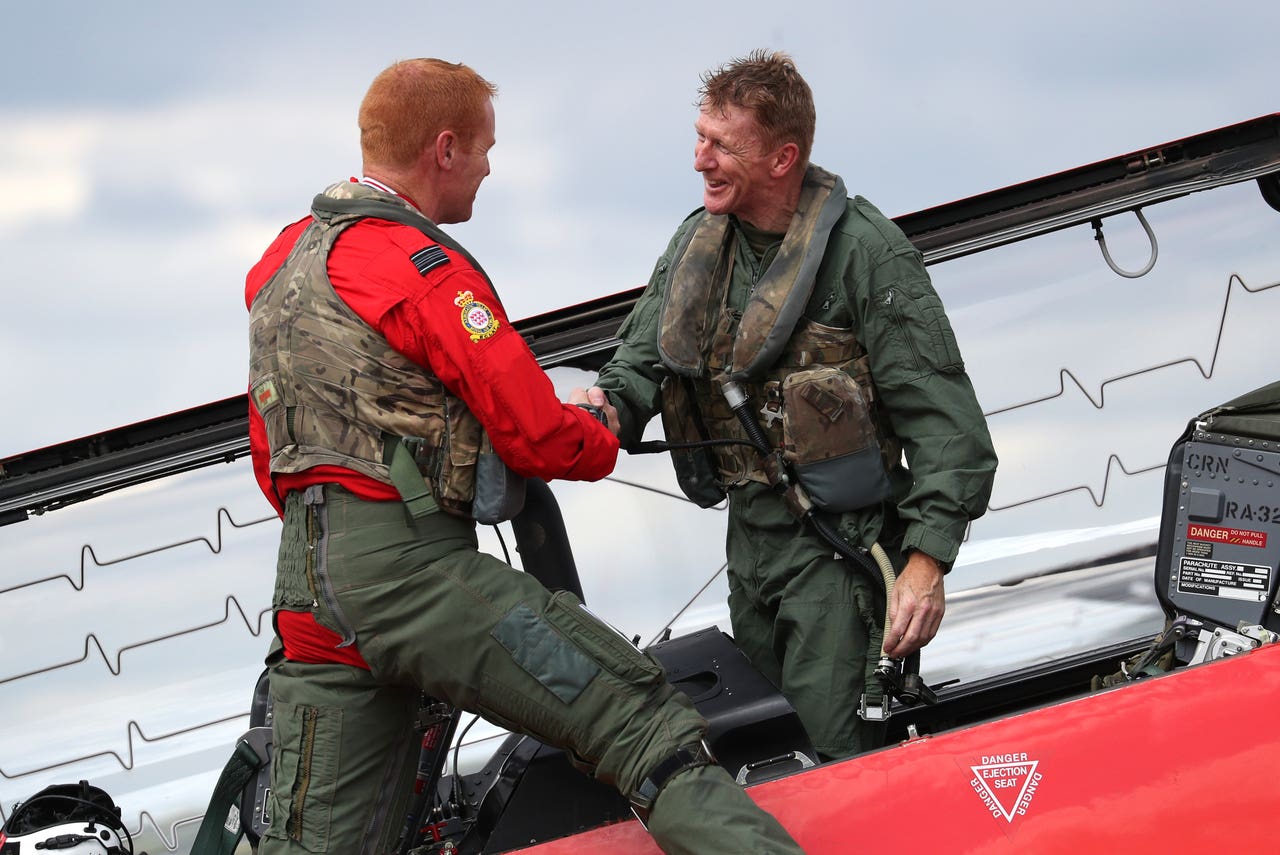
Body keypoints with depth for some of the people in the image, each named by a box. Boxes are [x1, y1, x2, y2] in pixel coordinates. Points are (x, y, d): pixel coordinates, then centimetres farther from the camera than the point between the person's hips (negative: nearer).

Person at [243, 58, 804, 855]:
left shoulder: (282, 261, 18)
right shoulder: (422, 267, -10)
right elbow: (538, 436, -9)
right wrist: (603, 440, 12)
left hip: (308, 584, 9)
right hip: (415, 570, -9)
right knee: (648, 726, -13)